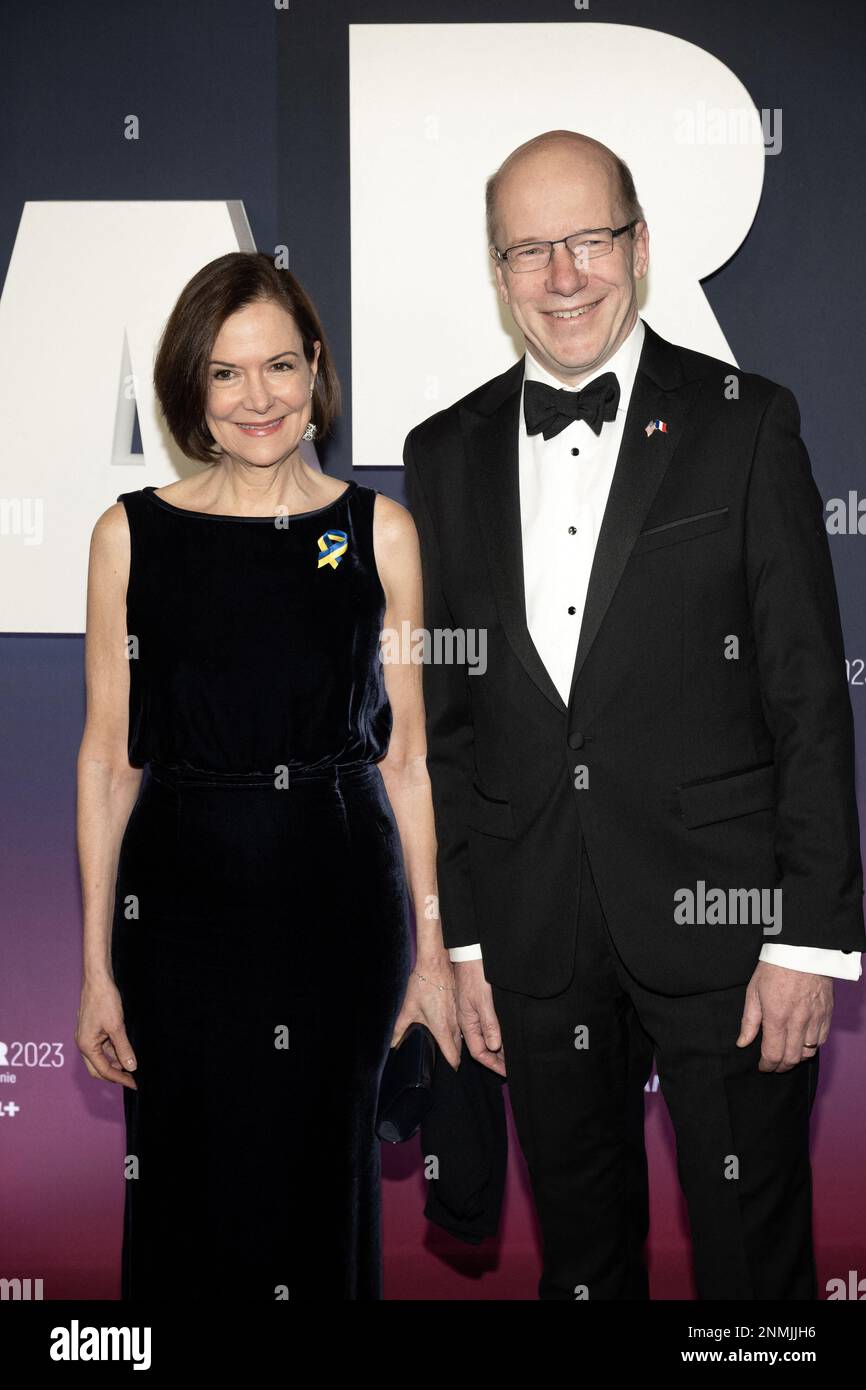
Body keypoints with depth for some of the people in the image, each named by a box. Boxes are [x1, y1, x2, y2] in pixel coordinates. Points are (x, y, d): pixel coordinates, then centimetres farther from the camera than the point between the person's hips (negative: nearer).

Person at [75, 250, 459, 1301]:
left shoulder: (379, 531, 2)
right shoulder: (132, 535, 0)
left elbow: (404, 752, 3)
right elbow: (108, 756, 1)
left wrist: (432, 949, 0)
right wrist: (97, 965, -1)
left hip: (342, 899, 1)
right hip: (181, 900, 0)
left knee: (324, 1184, 11)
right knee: (190, 1199, 7)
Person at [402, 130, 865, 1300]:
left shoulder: (747, 425, -3)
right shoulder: (446, 453, 7)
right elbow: (442, 712, 9)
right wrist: (458, 936, 6)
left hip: (721, 913, -3)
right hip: (532, 931, 3)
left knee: (756, 1256, 8)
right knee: (580, 1255, 17)